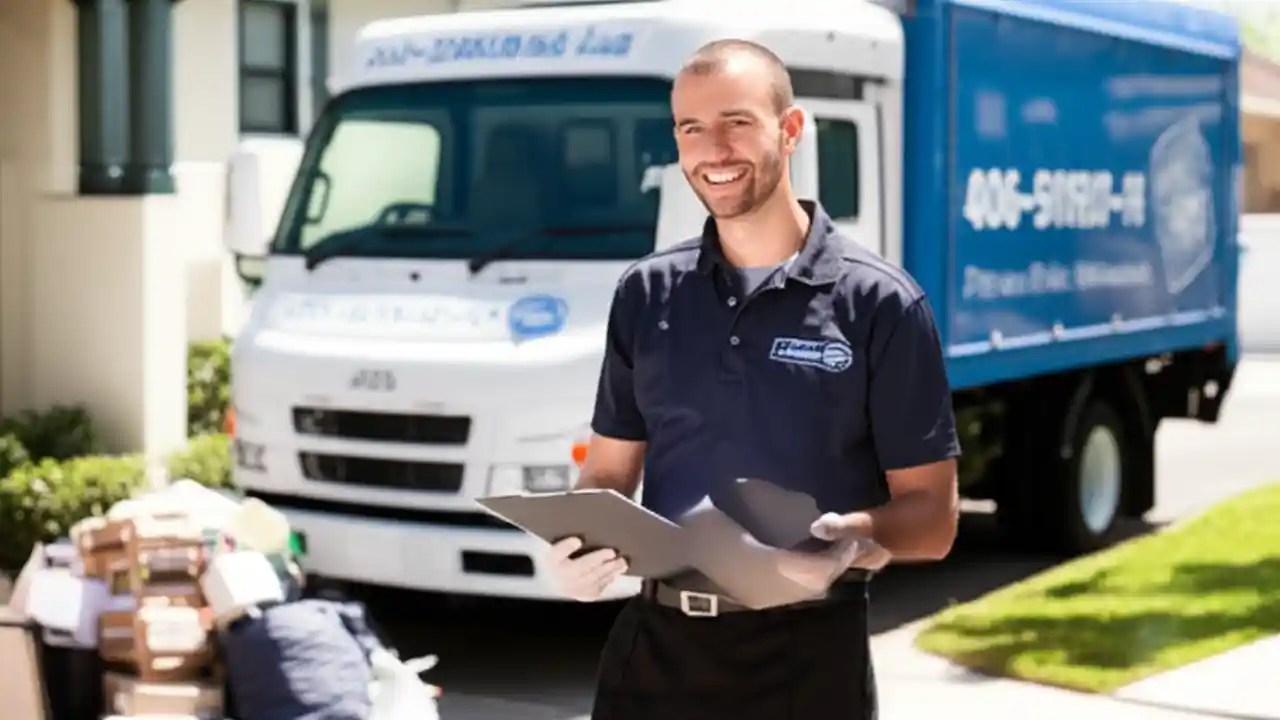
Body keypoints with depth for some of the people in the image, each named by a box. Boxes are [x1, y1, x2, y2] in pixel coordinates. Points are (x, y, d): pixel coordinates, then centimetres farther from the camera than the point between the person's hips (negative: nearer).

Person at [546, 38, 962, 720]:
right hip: (654, 642, 3)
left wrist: (858, 537, -26)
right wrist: (576, 539, -9)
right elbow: (611, 471, 12)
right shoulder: (646, 293, 7)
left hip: (805, 652, -3)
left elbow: (932, 516, -5)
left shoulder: (879, 301, -6)